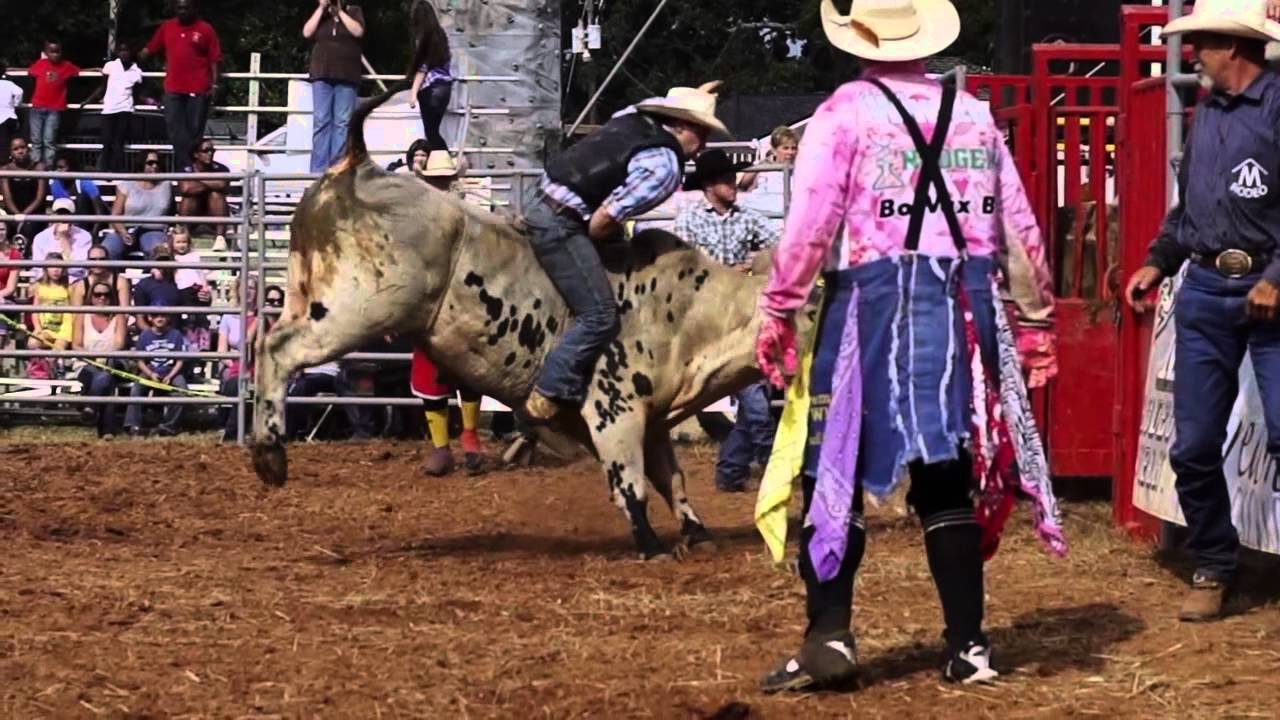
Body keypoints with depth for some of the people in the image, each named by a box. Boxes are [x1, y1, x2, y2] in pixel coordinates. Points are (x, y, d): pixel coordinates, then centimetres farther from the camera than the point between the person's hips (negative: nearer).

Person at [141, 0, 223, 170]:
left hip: (198, 89, -3)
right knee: (175, 130, -3)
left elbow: (214, 59, -1)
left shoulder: (205, 30, 1)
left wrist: (214, 84, -8)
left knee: (194, 130, 0)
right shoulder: (166, 27, 11)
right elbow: (149, 49, 16)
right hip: (173, 89, 3)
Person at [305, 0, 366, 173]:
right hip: (322, 74, 2)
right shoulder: (320, 15, 15)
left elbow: (358, 32, -8)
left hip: (347, 76, -2)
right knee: (321, 121, -5)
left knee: (342, 122, -5)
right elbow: (307, 33, 0)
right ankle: (319, 168, -7)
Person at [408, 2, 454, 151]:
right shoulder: (440, 34, 11)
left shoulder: (423, 38, -10)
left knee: (430, 133, -3)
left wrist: (414, 92, -12)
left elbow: (422, 68, -13)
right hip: (445, 85, 7)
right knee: (434, 132, 13)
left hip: (431, 88, -7)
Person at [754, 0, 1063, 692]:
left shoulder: (843, 113, -3)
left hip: (871, 303, -4)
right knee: (949, 480, 10)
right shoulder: (975, 115, 10)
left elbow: (811, 224, -12)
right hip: (965, 309, 4)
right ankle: (967, 646, 8)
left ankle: (829, 635, -7)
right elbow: (1021, 228, 12)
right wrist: (1037, 317, 21)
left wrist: (777, 310, -6)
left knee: (835, 471, 2)